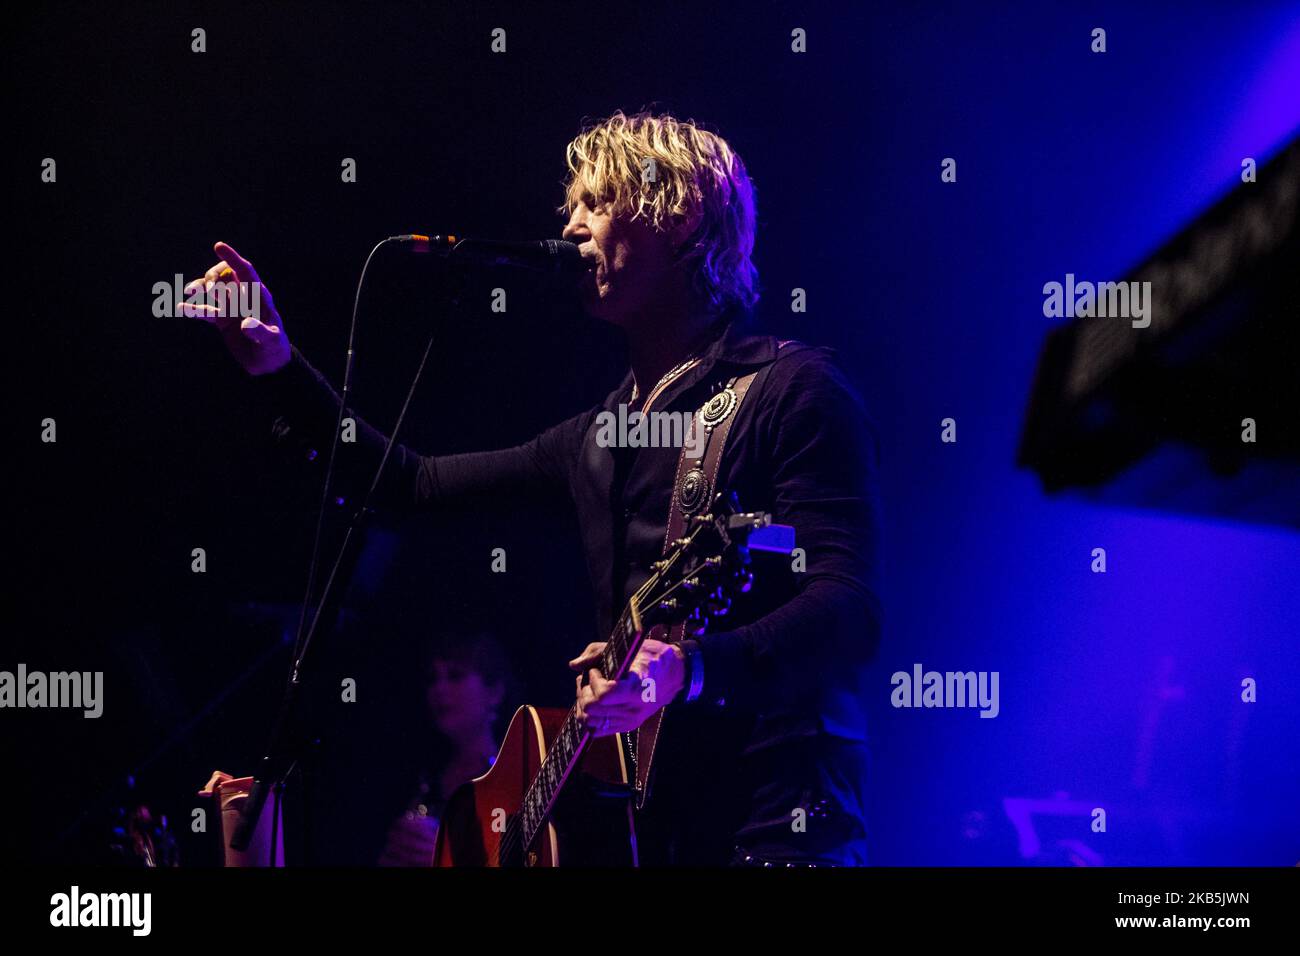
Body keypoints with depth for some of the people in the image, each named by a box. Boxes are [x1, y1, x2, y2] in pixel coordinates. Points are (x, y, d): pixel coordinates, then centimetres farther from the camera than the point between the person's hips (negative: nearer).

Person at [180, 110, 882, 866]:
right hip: (651, 821, 7)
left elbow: (850, 612, -16)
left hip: (773, 825, -7)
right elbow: (420, 485, 28)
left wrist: (689, 669, -31)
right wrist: (280, 368, 20)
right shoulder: (604, 434, 19)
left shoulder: (790, 390, -5)